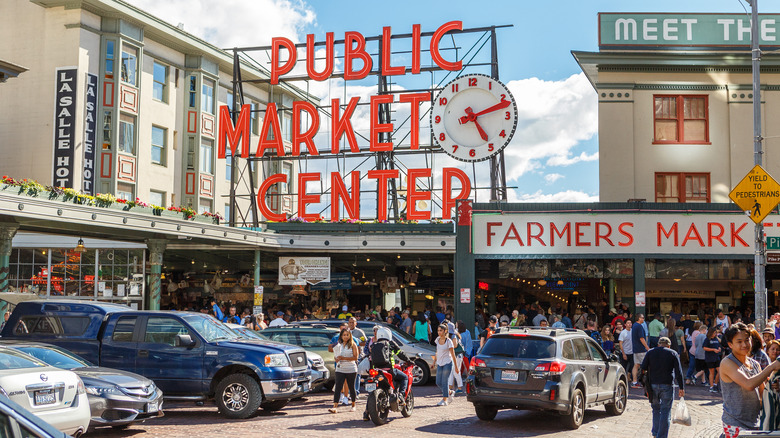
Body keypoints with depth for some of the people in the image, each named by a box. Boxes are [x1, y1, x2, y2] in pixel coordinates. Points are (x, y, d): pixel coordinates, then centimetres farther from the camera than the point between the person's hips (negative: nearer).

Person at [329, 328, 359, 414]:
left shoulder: (353, 345, -1)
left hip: (351, 370, -3)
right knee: (337, 387, -10)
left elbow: (355, 357, -8)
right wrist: (336, 359, -5)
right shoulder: (338, 345, 11)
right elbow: (335, 356, 20)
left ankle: (353, 406, 25)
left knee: (351, 388, 8)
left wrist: (344, 358, -16)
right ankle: (335, 406, -16)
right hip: (340, 369, 3)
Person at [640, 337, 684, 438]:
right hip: (667, 385, -2)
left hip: (653, 385, 2)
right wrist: (681, 388, 1)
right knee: (666, 412, 2)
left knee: (656, 409, 18)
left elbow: (643, 368, 1)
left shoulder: (650, 353, 8)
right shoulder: (673, 353, 3)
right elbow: (678, 372, -2)